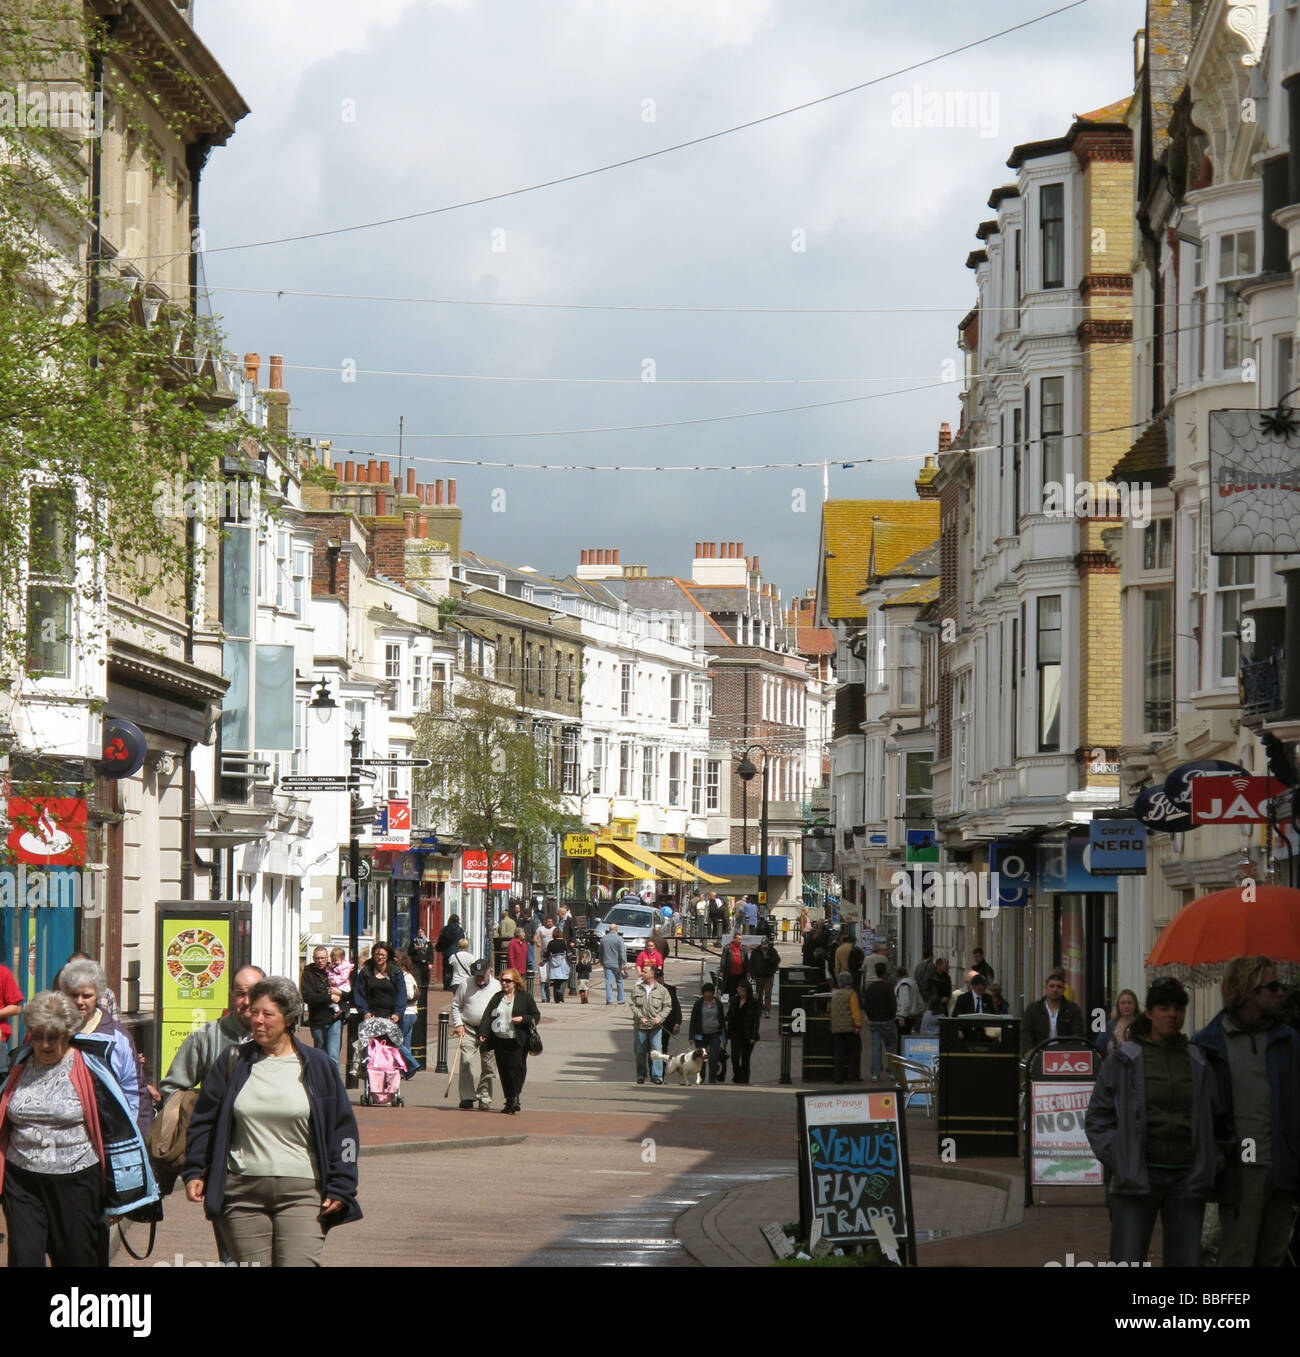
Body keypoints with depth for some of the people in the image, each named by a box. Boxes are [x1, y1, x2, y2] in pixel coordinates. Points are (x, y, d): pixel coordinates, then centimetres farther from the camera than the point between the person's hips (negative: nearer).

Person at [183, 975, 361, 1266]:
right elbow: (204, 1120, 13)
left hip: (301, 1190, -2)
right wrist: (194, 1172, 4)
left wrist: (339, 1187, 2)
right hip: (243, 1192, 2)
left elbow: (342, 1129, 7)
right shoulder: (233, 1064, 9)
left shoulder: (317, 1066, 5)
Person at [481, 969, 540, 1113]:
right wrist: (483, 1034, -5)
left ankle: (515, 1098, -11)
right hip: (500, 1040, 4)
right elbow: (487, 1016, 8)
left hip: (517, 1042, -4)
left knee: (516, 1068, -14)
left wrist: (523, 1019, -14)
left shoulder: (525, 997, 4)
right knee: (504, 1071, 4)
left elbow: (536, 1016, 5)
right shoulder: (497, 997, 14)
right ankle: (510, 1101, 11)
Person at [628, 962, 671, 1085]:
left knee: (656, 1050, -8)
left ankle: (656, 1075, -4)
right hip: (640, 1026, 2)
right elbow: (633, 1005, 3)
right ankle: (641, 1075, 19)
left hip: (655, 1026, -2)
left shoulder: (661, 990, 2)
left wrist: (660, 1017, -11)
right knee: (640, 1052, 7)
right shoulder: (637, 988, 6)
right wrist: (640, 1017, -11)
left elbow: (668, 1006, 4)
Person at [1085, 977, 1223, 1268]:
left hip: (1186, 1177, 3)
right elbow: (1098, 1117, 5)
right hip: (1138, 1176, -3)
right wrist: (1117, 1159, -7)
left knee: (1185, 1261, 3)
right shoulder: (1124, 1059, 2)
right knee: (1128, 1259, -7)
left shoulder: (1198, 1061, 12)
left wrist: (1212, 1164, 6)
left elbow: (1215, 1114, 19)